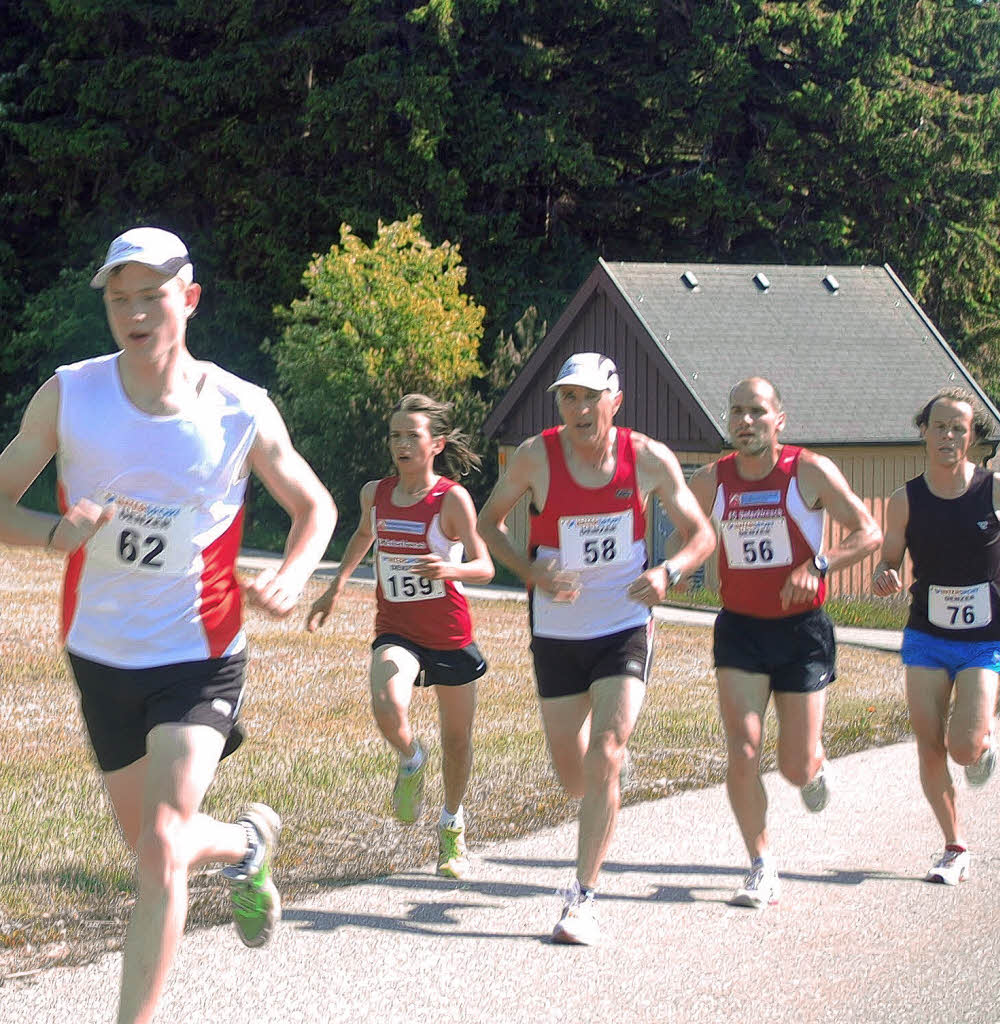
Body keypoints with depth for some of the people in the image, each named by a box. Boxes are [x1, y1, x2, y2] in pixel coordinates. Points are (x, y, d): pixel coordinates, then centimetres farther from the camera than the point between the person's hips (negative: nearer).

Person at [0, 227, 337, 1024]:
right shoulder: (68, 396, -8)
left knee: (162, 851, -18)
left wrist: (293, 576, -16)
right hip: (101, 656, 3)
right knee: (155, 846, 19)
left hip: (199, 656, -3)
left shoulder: (242, 412, -10)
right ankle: (250, 842, 52)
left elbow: (316, 507, 5)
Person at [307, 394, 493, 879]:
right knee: (387, 708, -29)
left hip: (450, 635, -2)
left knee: (457, 740, 11)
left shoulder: (452, 498, -13)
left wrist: (450, 569, -39)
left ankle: (452, 825, 38)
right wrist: (335, 588, 21)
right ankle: (411, 761, 6)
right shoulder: (375, 493, 0)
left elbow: (485, 566, -19)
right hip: (395, 632, 2)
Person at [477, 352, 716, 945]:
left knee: (603, 757, -17)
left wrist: (668, 572, -21)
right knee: (573, 775, 10)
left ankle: (583, 900, -12)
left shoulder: (649, 459, -10)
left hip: (626, 629, -2)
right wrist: (530, 569, -15)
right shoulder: (537, 456, -11)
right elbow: (489, 522, 3)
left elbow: (702, 534, 0)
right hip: (557, 634, 2)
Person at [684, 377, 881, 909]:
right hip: (740, 630, 2)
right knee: (742, 755, -12)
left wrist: (817, 565, -21)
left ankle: (816, 764, 40)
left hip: (801, 630, -2)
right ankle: (761, 870, 2)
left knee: (796, 768, 1)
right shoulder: (711, 480, 0)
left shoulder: (809, 471, -8)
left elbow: (868, 532, -7)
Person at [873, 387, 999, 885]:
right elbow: (887, 562, 6)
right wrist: (883, 578, -16)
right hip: (926, 638, 2)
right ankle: (955, 849, 13)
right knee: (930, 747, -4)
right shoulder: (905, 501, -2)